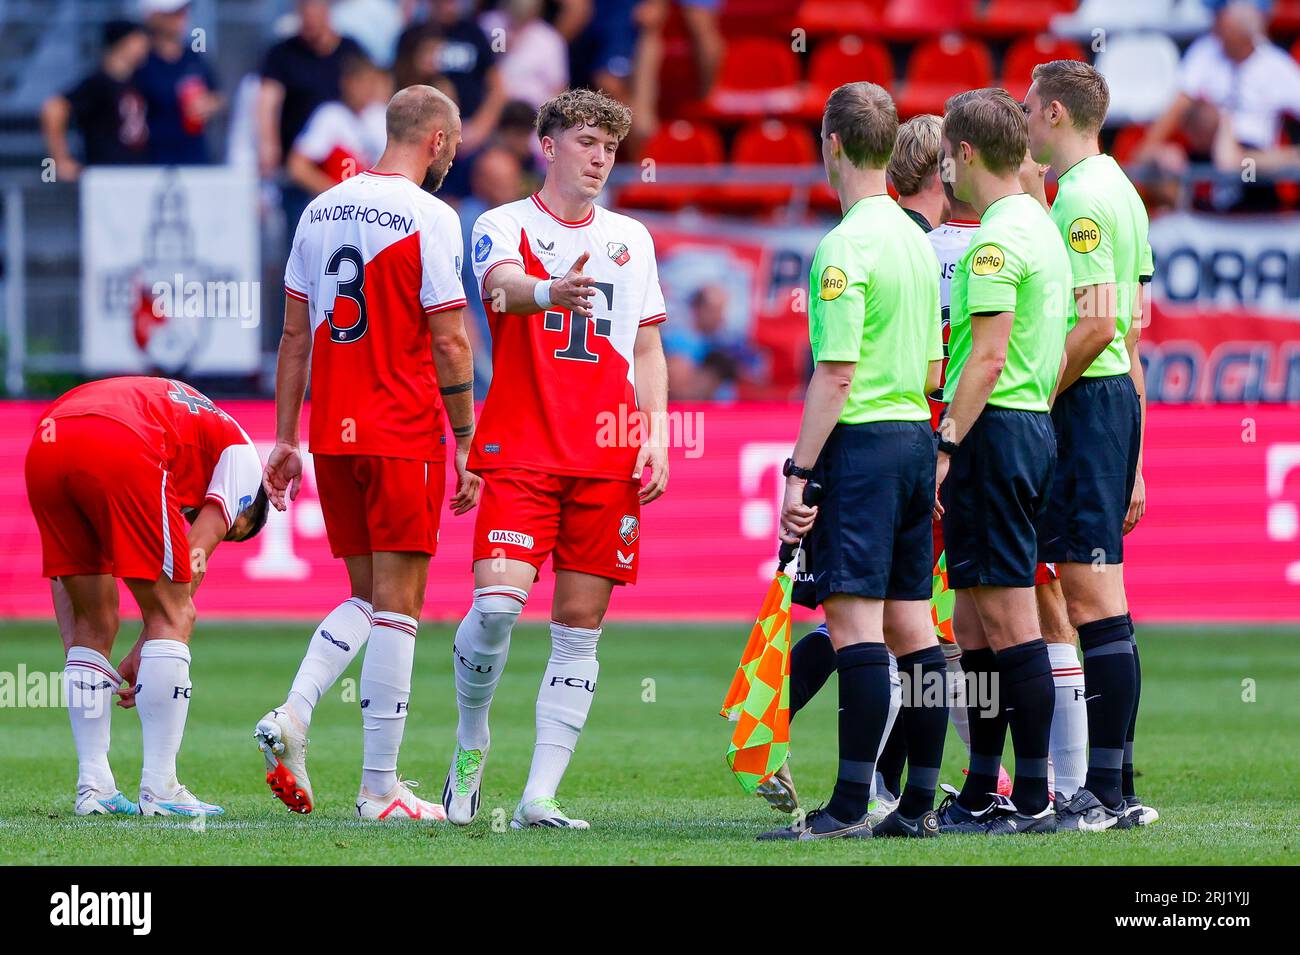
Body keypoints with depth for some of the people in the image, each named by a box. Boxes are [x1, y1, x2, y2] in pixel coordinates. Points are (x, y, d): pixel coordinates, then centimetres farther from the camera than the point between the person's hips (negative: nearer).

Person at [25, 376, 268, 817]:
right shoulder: (238, 451, 26)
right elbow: (195, 558, 15)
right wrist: (142, 657, 21)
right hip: (120, 449, -6)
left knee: (94, 625, 18)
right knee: (172, 617, 8)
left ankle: (93, 788, 15)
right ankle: (159, 790, 4)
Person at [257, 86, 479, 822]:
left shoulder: (322, 209, 10)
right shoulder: (428, 217, -9)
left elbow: (295, 333, 13)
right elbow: (449, 342, -11)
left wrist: (286, 438, 17)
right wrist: (467, 448, -5)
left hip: (333, 436, 6)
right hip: (405, 434, -6)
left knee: (367, 597, 16)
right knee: (397, 604, -2)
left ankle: (293, 714, -5)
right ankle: (380, 786, -2)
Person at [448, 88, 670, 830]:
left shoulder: (632, 240, 16)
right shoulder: (506, 226, 2)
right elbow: (502, 283, -20)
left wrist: (656, 434, 5)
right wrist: (546, 293, -43)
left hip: (609, 460, 4)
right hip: (520, 450, -4)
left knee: (581, 622, -1)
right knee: (498, 601, -18)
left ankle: (540, 797, 0)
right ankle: (471, 743, 8)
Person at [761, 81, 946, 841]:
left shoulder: (847, 246, -13)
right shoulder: (916, 239, 13)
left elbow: (835, 375, -17)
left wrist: (799, 472, -15)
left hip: (860, 440, -9)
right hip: (916, 438, 9)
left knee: (854, 615, -10)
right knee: (910, 619, 9)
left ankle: (851, 805, -14)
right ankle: (920, 801, 10)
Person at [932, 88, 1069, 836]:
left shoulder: (998, 239, -14)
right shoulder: (1044, 228, 17)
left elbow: (988, 357, -20)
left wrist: (946, 447, -19)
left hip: (995, 430, -10)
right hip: (1035, 426, 10)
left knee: (1009, 619, -8)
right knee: (975, 623, 14)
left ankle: (1034, 798, -8)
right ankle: (983, 793, 17)